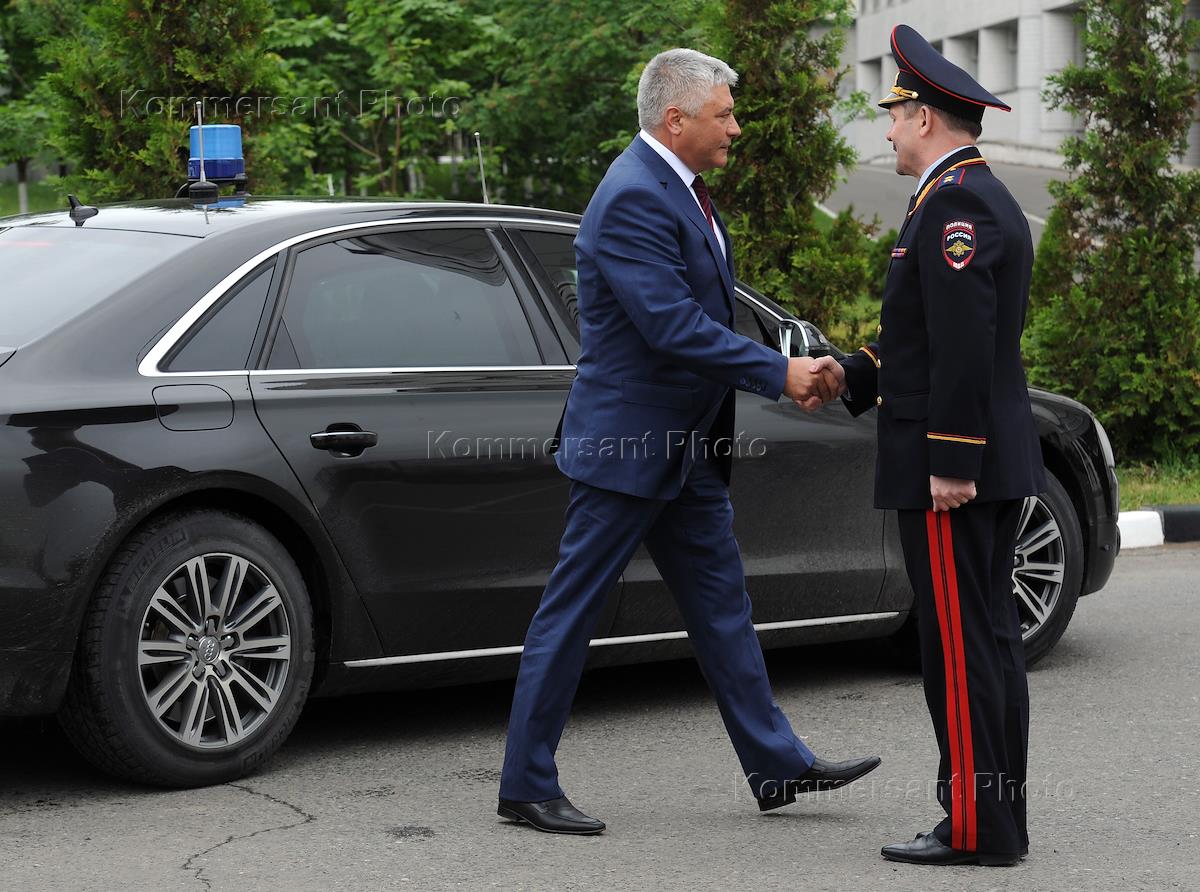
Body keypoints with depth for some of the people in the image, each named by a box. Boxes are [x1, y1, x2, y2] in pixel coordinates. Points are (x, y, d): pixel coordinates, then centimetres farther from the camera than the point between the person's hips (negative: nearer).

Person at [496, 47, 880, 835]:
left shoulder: (681, 190, 12)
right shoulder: (633, 198, -20)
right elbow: (673, 326, -26)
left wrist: (791, 373, 5)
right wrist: (778, 372, -20)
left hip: (687, 448, 10)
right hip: (626, 443, -10)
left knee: (722, 605, 13)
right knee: (571, 613, -1)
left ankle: (777, 765, 20)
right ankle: (527, 786, 7)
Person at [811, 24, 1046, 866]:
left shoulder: (951, 205, -16)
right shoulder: (988, 199, 17)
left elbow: (964, 345, -23)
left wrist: (950, 463, -23)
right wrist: (853, 374, 11)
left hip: (949, 469, -10)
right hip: (995, 460, 10)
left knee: (959, 644, -6)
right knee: (992, 638, 11)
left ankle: (973, 826, -2)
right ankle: (999, 819, 16)